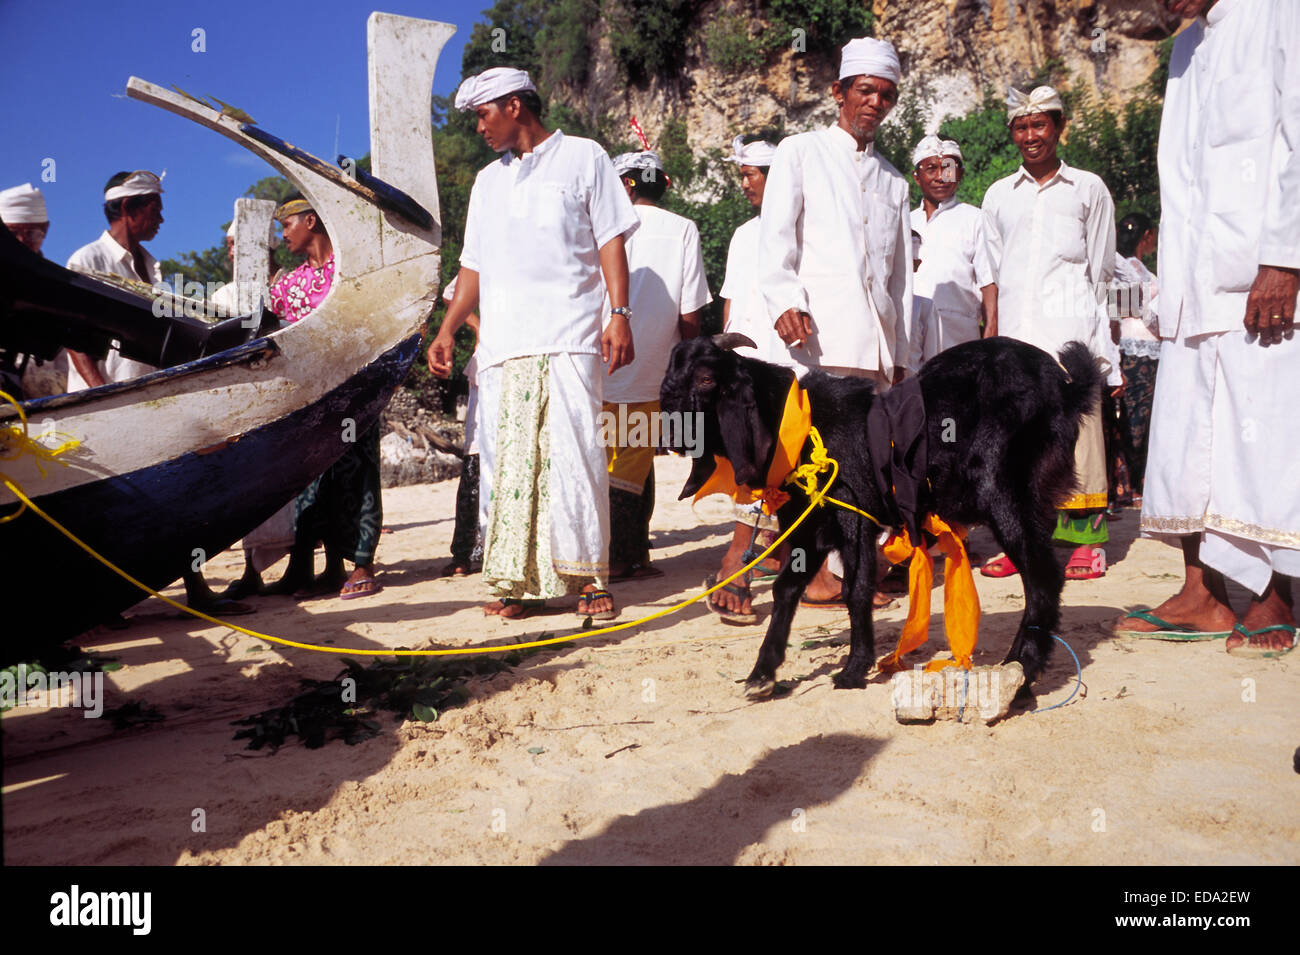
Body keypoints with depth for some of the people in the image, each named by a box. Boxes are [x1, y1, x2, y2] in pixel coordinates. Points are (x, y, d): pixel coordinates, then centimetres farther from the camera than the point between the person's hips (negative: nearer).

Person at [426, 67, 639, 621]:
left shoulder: (583, 158, 10)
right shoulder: (488, 181, 24)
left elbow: (610, 241, 3)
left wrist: (620, 314, -8)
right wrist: (447, 332, 15)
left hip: (567, 339, -5)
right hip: (501, 344, 5)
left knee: (572, 450, -12)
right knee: (504, 460, -1)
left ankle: (588, 577, -6)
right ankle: (521, 581, 4)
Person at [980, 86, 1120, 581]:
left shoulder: (1088, 188, 12)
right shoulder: (999, 195, 18)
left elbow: (1101, 269, 12)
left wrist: (1101, 335, 7)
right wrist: (990, 329, 8)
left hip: (1070, 328, -2)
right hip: (1016, 330, 2)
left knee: (1076, 424, -7)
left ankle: (1088, 540, 0)